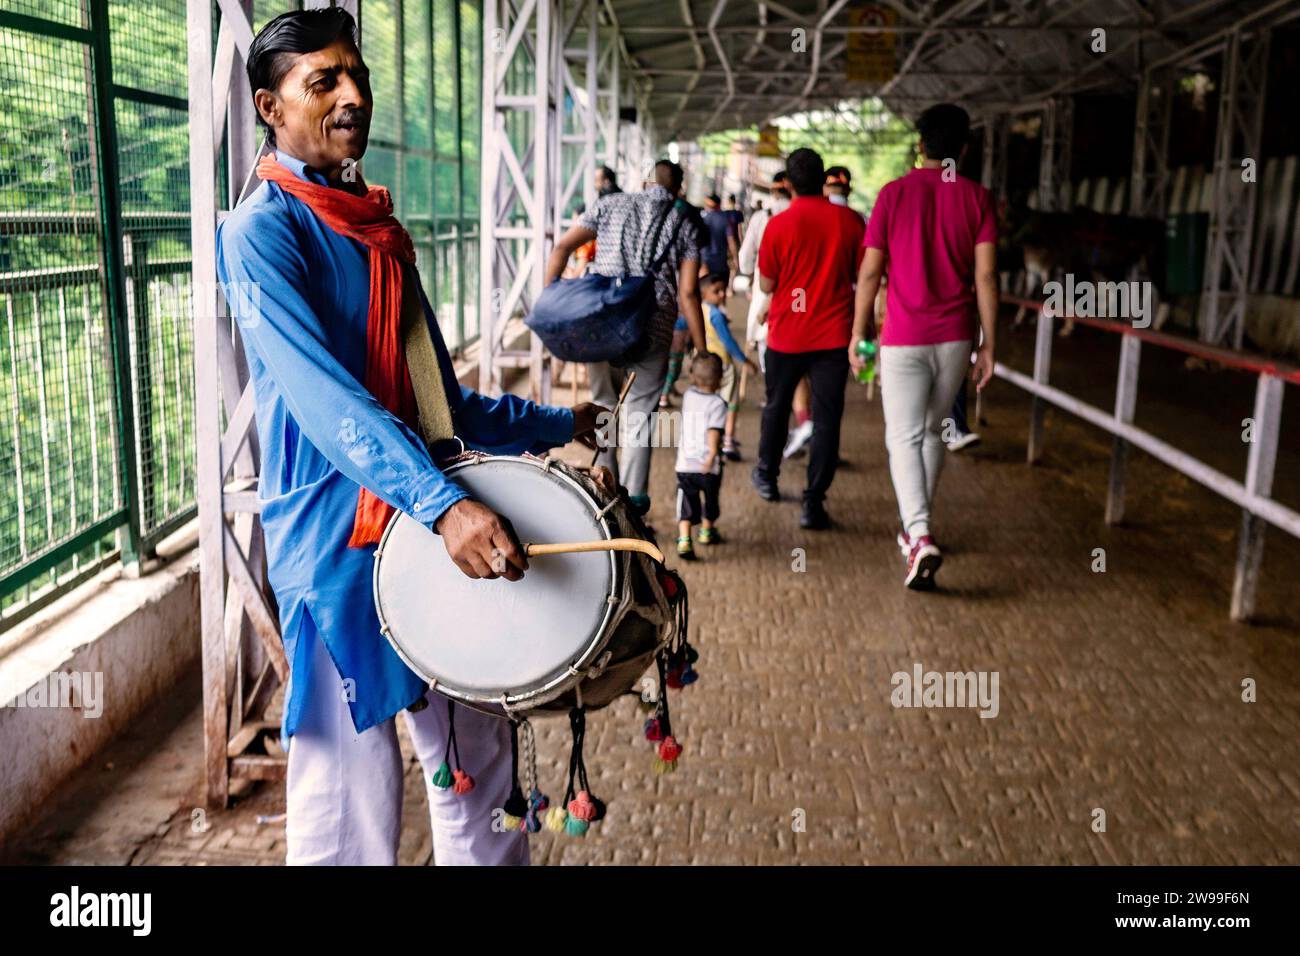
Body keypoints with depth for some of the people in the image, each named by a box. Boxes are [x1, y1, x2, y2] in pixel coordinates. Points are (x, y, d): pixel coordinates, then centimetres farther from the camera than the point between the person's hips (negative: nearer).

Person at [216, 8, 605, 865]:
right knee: (352, 801, 1)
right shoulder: (264, 232, -10)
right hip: (340, 545, -8)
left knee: (480, 754, 15)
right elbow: (325, 397, -25)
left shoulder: (377, 228, 16)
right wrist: (443, 502, -36)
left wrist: (554, 425, 22)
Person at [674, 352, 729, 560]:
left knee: (687, 504, 1)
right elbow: (714, 432, -23)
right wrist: (713, 455, -27)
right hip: (708, 468, -3)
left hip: (685, 465, 3)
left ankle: (684, 540, -17)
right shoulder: (717, 403, -12)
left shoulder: (688, 396, 4)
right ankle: (707, 532, 39)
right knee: (710, 499, 21)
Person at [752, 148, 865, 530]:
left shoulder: (779, 225, -9)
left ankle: (767, 476, 37)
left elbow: (766, 284, -2)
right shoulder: (850, 221, -5)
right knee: (827, 417, 1)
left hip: (787, 334, 0)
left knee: (777, 406, 20)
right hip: (834, 333, 0)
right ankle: (814, 502, -3)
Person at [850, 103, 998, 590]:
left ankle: (920, 536, -18)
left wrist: (858, 333, 5)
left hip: (904, 337, -3)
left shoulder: (894, 193, -4)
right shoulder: (977, 198, 0)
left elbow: (870, 272, -5)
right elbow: (985, 275, -4)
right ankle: (915, 527, 29)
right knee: (932, 431, 18)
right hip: (955, 337, 3)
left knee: (904, 437, -1)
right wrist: (988, 345, 1)